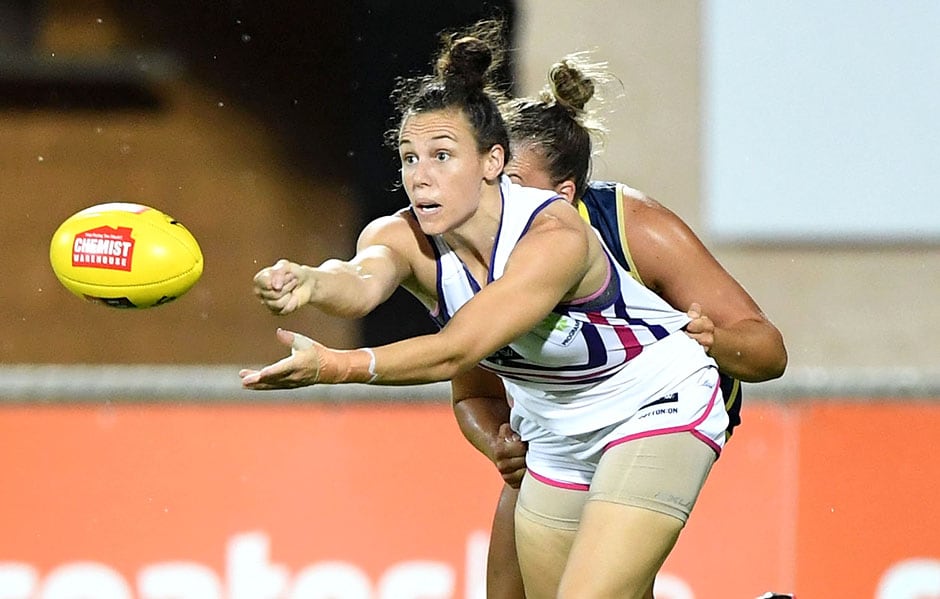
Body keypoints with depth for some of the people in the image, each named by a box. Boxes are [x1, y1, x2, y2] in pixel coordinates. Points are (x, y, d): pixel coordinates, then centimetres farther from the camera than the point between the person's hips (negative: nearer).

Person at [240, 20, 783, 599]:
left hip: (659, 406, -7)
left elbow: (457, 351, -43)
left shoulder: (555, 236, -33)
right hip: (557, 434, 7)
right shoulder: (402, 237, -16)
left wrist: (337, 366, -57)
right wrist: (309, 282, -64)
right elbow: (361, 282, -40)